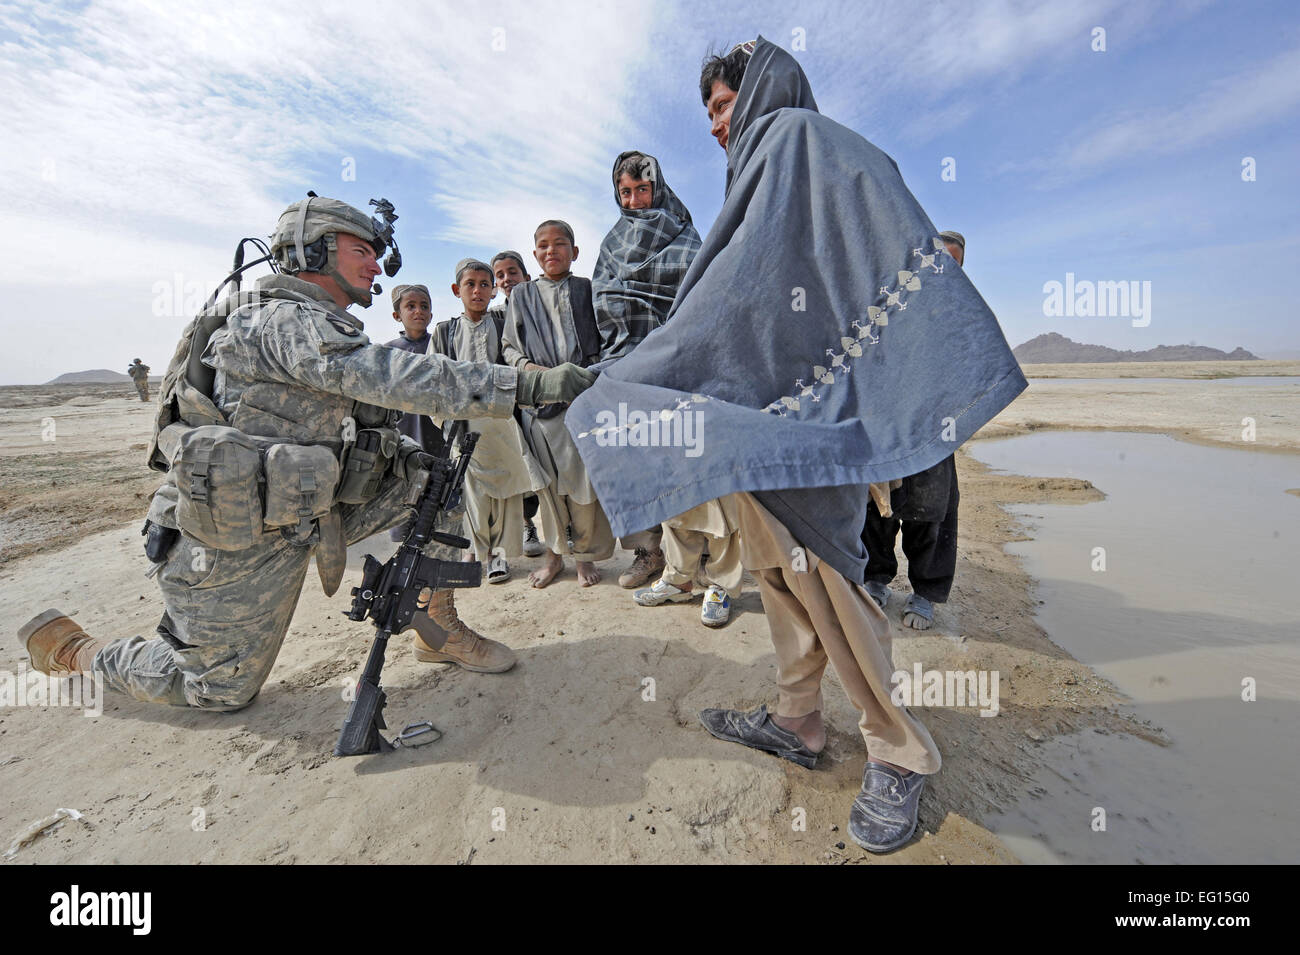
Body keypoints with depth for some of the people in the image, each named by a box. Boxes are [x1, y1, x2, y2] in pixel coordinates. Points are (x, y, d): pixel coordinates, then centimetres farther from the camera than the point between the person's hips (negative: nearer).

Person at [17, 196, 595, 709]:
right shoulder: (285, 319, -19)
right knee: (222, 690, 10)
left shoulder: (320, 327, 12)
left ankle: (439, 622, 4)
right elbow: (395, 379, -34)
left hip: (299, 517, 9)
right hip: (233, 544, -9)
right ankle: (67, 646, 32)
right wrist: (531, 386, -39)